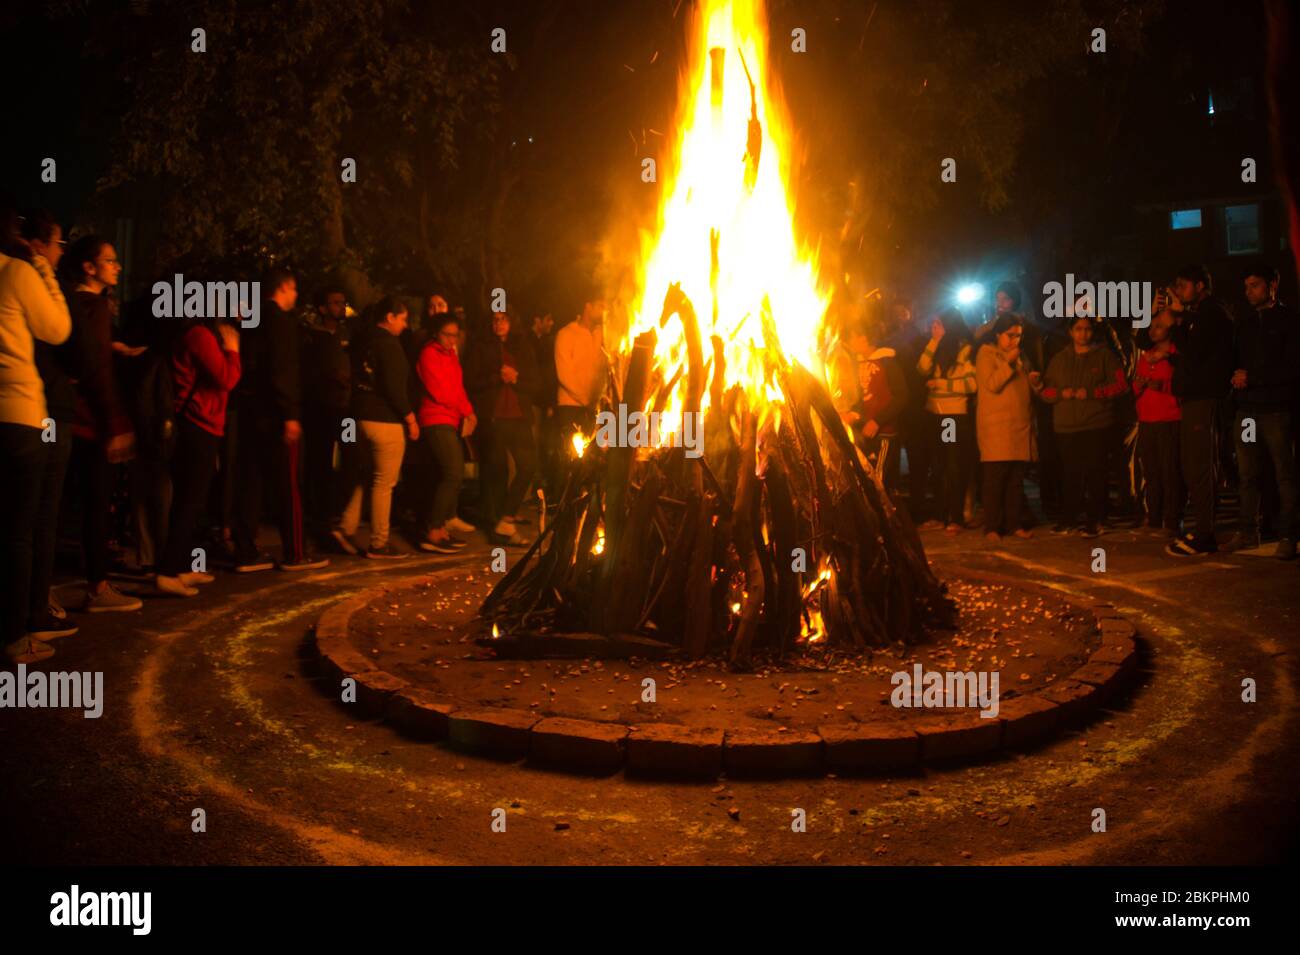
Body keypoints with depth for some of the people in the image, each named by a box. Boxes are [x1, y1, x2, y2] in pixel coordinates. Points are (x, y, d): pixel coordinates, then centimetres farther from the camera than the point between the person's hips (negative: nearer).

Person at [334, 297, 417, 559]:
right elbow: (394, 387, -20)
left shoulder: (362, 341, 12)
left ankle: (347, 529, 17)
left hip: (363, 416, 9)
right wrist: (410, 418, -12)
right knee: (384, 483, -1)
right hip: (386, 421, -9)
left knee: (369, 476, 21)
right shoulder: (388, 343, -15)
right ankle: (378, 544, 4)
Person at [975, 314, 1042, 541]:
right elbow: (991, 384, -13)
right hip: (996, 427, -6)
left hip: (1020, 427, 6)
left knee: (1016, 479, 5)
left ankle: (1013, 523, 12)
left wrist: (1035, 381, 7)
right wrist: (1009, 363, -16)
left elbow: (1027, 389, 27)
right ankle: (991, 527, -3)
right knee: (995, 478, -7)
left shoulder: (1020, 356, 22)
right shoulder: (986, 353, 0)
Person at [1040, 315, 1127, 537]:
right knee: (1070, 475, 1)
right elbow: (1045, 390, 13)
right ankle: (1068, 519, 11)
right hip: (1066, 426, 2)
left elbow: (1120, 384, 0)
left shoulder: (1104, 355, 7)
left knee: (1094, 473, -5)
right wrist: (1061, 393, -8)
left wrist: (1091, 392, -11)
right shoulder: (1059, 359, 16)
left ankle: (1093, 521, 1)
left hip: (1096, 425, -2)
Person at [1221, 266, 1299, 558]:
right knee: (1247, 475, 6)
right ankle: (1247, 531, 12)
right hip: (1246, 409, 5)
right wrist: (1236, 378, 2)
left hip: (1275, 409, -5)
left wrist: (1251, 377, -8)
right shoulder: (1245, 325, 19)